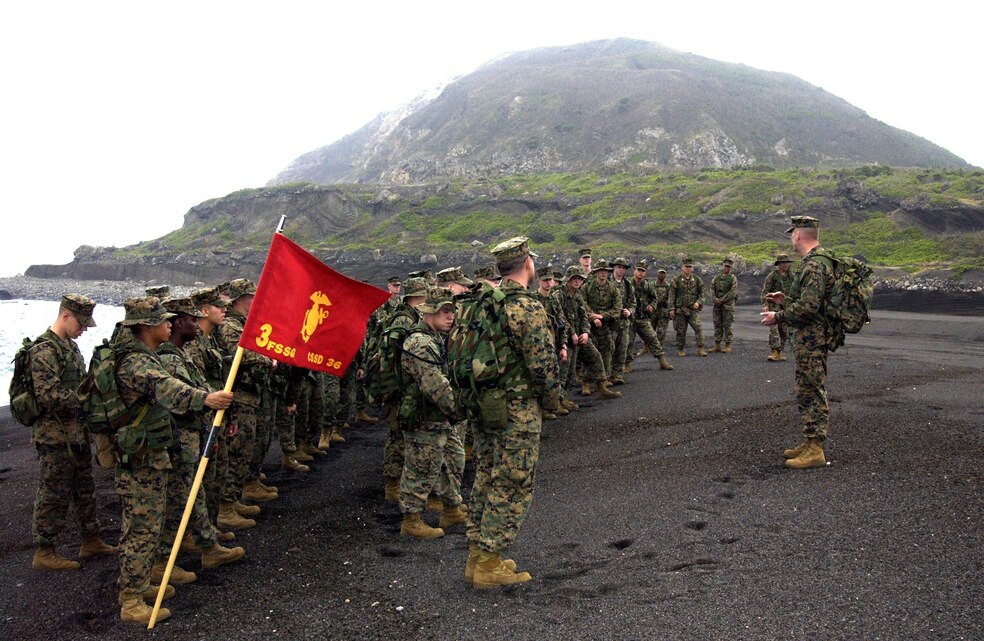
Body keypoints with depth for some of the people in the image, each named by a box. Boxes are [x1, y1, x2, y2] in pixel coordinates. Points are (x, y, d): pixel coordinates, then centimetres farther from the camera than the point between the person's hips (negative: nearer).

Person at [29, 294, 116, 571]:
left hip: (77, 433, 9)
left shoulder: (70, 345, 12)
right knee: (54, 495, 0)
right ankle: (44, 552, 12)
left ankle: (91, 540, 30)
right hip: (55, 436, -9)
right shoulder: (45, 350, -18)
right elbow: (48, 396, -25)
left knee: (84, 489, 18)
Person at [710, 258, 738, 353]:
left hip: (728, 305, -4)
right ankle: (717, 345, 10)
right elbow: (712, 289, 7)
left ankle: (728, 345, 4)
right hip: (717, 305, 4)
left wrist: (722, 300, -14)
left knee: (727, 325, -2)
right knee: (717, 325, 6)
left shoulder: (733, 278, -1)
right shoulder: (717, 277, 11)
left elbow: (733, 292, -10)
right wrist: (715, 298, -11)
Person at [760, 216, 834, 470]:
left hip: (812, 338, -11)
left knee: (811, 392, -6)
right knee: (809, 392, 16)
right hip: (812, 337, 11)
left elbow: (808, 308, -26)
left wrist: (778, 317, -15)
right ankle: (809, 443, 25)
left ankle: (815, 451, -1)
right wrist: (785, 299, 20)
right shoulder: (818, 261, 15)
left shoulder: (814, 265, -19)